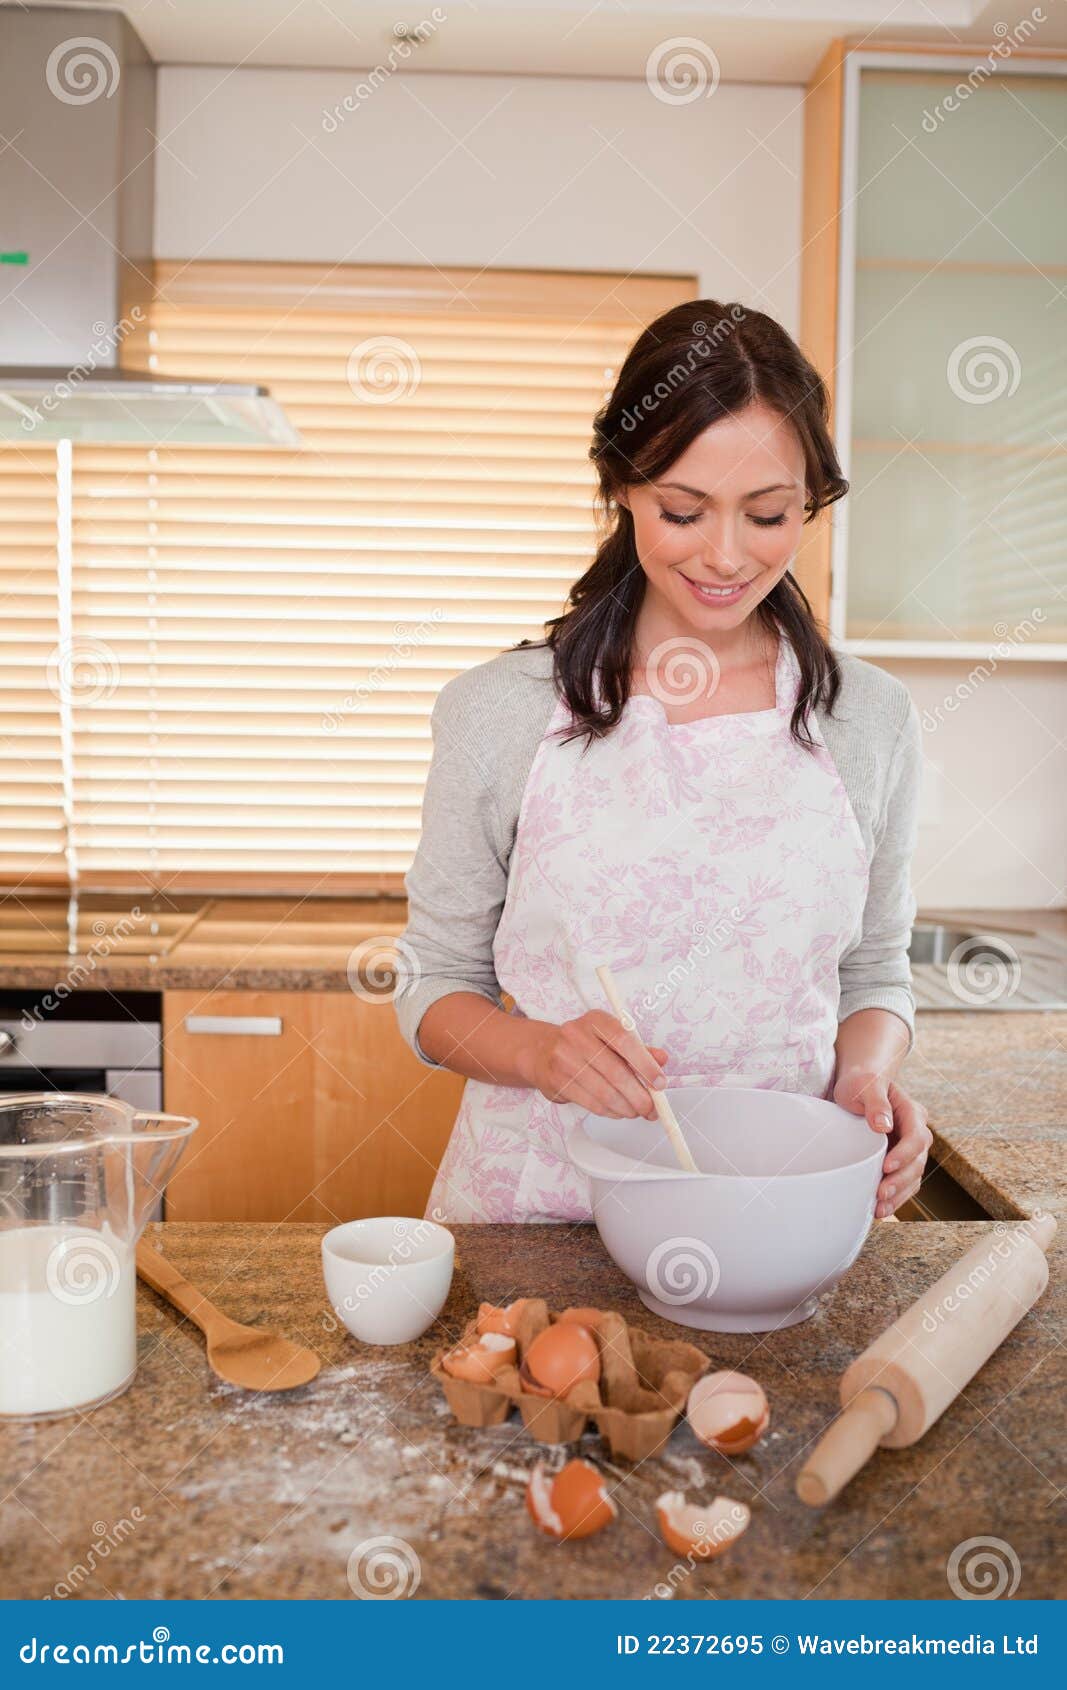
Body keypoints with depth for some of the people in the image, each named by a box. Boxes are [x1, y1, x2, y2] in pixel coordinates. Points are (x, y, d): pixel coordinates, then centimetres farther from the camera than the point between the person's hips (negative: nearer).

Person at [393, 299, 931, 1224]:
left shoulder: (873, 720, 3)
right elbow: (435, 984, 4)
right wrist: (540, 1051, -16)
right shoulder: (500, 712, -3)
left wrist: (866, 1074, -6)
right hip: (532, 1204, -1)